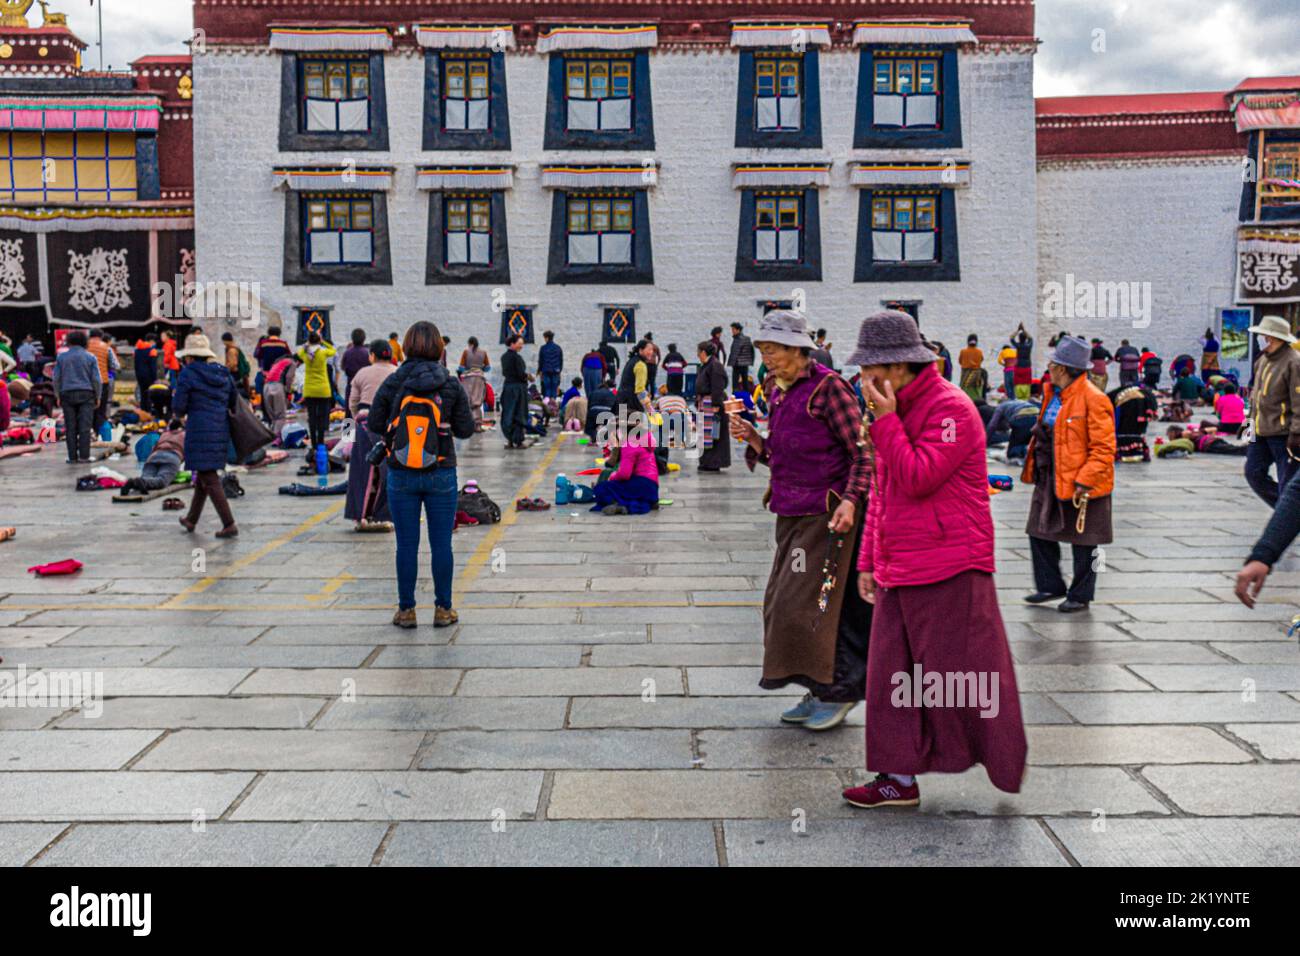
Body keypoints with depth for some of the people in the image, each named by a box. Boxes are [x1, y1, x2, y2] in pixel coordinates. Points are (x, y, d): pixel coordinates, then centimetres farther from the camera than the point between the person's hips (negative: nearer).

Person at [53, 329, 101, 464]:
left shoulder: (61, 357, 7)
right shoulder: (90, 357, 1)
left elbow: (56, 378, 7)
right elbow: (96, 379, -1)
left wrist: (58, 396, 16)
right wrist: (97, 397, 8)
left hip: (67, 394, 2)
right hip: (86, 394, -1)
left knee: (71, 427, 3)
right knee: (85, 426, -2)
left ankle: (72, 457, 2)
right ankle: (84, 456, -6)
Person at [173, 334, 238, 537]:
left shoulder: (188, 373, -8)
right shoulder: (223, 374, 9)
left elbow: (178, 406, -7)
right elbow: (234, 403, 11)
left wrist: (184, 413, 14)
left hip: (199, 431, -7)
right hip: (221, 431, 7)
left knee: (210, 480, -3)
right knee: (203, 476, 20)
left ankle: (229, 525, -10)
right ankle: (191, 520, 32)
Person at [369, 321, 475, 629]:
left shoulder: (392, 383, -5)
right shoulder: (451, 385, -5)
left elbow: (374, 425, 0)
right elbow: (465, 429, -2)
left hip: (401, 475, 1)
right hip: (441, 475, 0)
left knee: (407, 544, 8)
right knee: (441, 544, 7)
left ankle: (406, 610, 13)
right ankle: (443, 610, 12)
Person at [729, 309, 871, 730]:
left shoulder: (827, 387, -12)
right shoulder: (777, 391, 12)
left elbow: (863, 453, -13)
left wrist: (850, 499, -26)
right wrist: (752, 439, 0)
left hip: (825, 515, -9)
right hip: (791, 514, 9)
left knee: (807, 605, -7)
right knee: (783, 604, 11)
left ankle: (838, 691, 9)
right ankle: (820, 691, 24)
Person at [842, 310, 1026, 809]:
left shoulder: (950, 409, -13)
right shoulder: (895, 412, 16)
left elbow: (918, 479, -22)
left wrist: (885, 421, -18)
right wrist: (869, 561, 18)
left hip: (950, 571, -9)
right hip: (898, 574, 9)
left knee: (963, 673, 0)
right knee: (892, 677, 9)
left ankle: (1008, 766, 20)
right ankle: (900, 778, 19)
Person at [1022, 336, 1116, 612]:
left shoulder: (1093, 399, -18)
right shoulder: (1052, 393, 8)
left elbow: (1104, 448, -19)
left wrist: (1084, 481, -22)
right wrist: (1036, 466, 16)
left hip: (1083, 485, -8)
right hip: (1050, 479, 8)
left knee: (1083, 542, 6)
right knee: (1040, 531, 13)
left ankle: (1080, 596, 19)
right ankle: (1051, 586, 27)